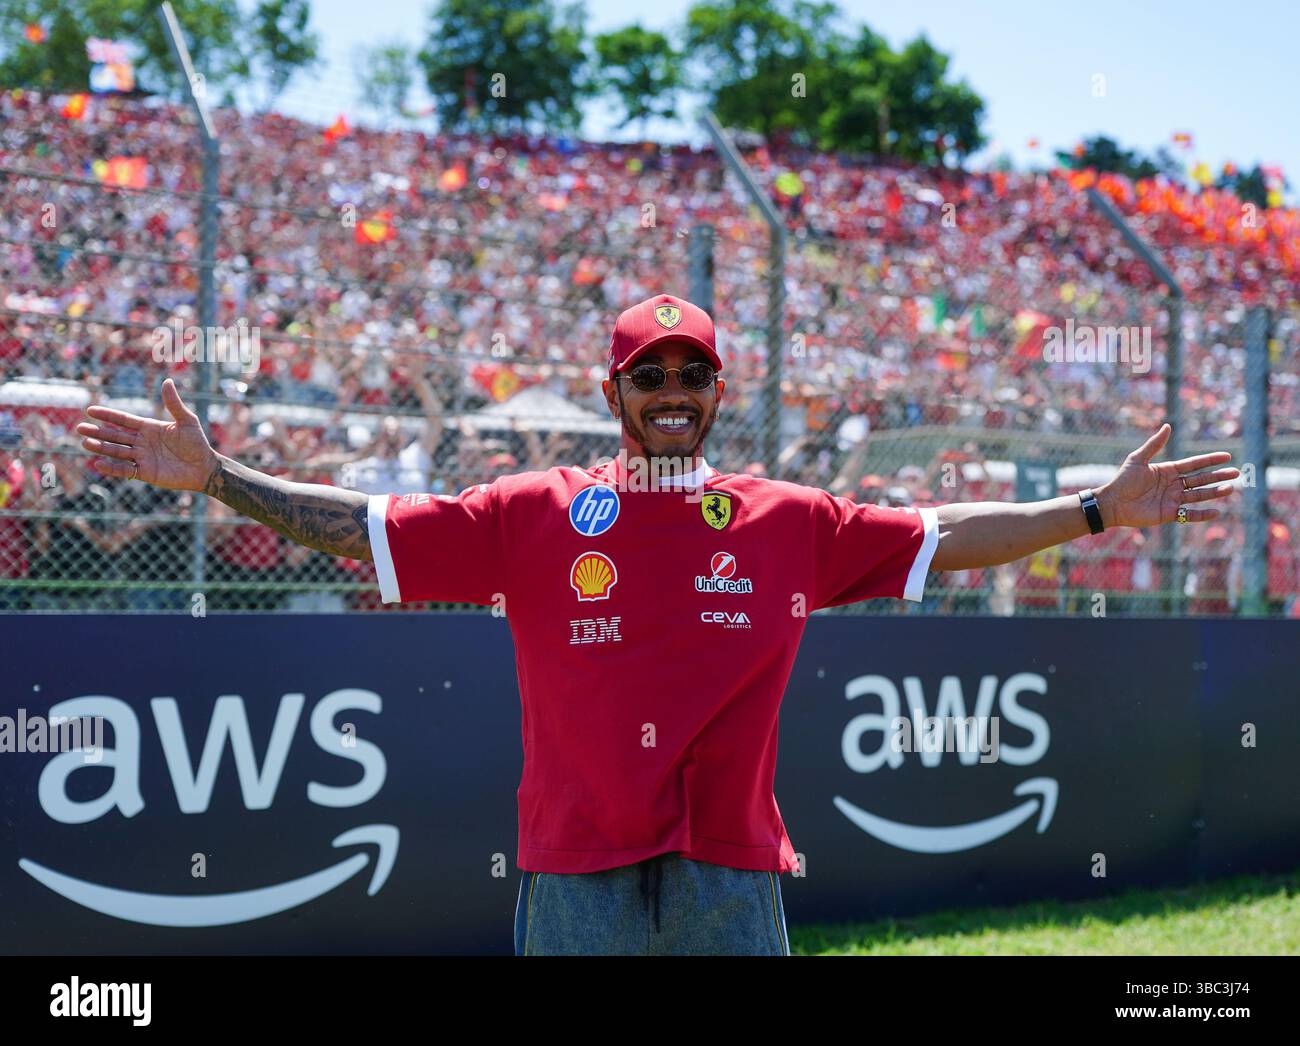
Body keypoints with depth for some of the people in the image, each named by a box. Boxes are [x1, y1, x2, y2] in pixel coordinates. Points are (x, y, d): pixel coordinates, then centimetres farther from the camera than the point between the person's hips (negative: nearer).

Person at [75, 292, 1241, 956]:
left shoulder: (793, 523, 7)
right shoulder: (533, 515, 3)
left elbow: (945, 536, 8)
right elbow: (362, 523, 2)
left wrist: (1095, 509, 2)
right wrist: (214, 475, -5)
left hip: (732, 870, 1)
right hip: (578, 873, -1)